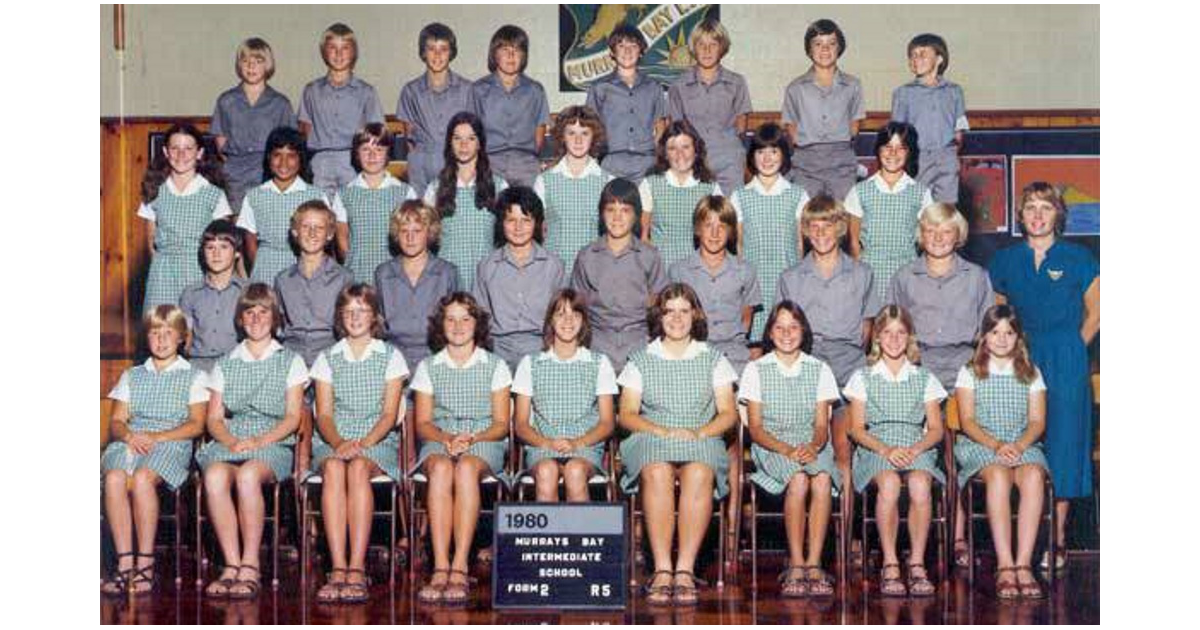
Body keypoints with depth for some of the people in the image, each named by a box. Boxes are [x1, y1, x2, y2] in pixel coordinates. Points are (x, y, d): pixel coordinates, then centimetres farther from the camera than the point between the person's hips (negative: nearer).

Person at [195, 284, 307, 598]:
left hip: (274, 445, -2)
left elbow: (292, 418, 5)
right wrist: (231, 442, -9)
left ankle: (250, 566, -34)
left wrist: (259, 442, -12)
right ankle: (232, 564, -33)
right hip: (229, 444, 2)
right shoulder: (225, 365, 22)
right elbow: (214, 419, 13)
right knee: (215, 475, -34)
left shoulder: (291, 362, 14)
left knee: (248, 474, -37)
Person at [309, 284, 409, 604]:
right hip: (333, 441, 1)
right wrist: (339, 442, -16)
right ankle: (338, 568, -42)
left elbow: (390, 414, 2)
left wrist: (364, 444, -16)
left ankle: (357, 570, -42)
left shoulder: (390, 356, 11)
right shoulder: (327, 359, 15)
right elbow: (324, 415, 6)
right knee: (333, 469, -35)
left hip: (378, 442, -1)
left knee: (358, 468, -36)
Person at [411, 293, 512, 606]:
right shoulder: (428, 367, 16)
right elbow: (422, 423, 10)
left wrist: (472, 439, -13)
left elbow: (501, 424, 7)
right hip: (438, 441, 1)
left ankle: (460, 567, -42)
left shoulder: (495, 366, 12)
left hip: (484, 442, -1)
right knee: (441, 468, -36)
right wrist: (447, 439, -12)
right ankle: (440, 567, -43)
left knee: (467, 467, -37)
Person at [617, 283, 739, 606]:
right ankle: (662, 570, -38)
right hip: (652, 439, 0)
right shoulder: (641, 360, 17)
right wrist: (664, 432, -10)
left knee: (699, 474, -36)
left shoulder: (713, 359, 18)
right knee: (657, 473, -37)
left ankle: (685, 570, -38)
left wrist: (699, 433, -10)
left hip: (702, 441, 0)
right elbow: (627, 415, 8)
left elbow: (729, 413, 10)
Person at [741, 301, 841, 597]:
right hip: (771, 447, -2)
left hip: (812, 446, 2)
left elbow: (822, 425, 6)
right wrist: (786, 450, -17)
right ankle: (796, 564, -29)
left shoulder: (819, 370, 12)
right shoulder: (756, 370, 7)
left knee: (822, 479, -33)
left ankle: (813, 563, -31)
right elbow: (755, 428, 0)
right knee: (799, 480, -34)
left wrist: (813, 446, -18)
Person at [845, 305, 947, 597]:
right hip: (876, 448, -1)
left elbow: (935, 428, 11)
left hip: (917, 448, 1)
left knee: (920, 485, -34)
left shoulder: (924, 378, 17)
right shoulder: (863, 377, 14)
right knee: (889, 484, -35)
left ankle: (917, 564, -27)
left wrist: (915, 449, -11)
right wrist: (885, 449, -13)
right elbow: (856, 428, 5)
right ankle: (890, 565, -29)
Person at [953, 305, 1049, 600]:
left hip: (1023, 444, 2)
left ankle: (1023, 563, -37)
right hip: (979, 444, -2)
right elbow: (967, 421, 1)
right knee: (999, 474, -36)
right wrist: (996, 445, -16)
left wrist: (1019, 446, -14)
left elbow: (1037, 422, 7)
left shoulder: (1031, 374, 17)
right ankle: (1005, 566, -40)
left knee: (1033, 475, -33)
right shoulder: (970, 372, 11)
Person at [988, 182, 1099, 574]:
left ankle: (1058, 538, 6)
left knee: (1063, 442, -2)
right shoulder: (1006, 261, 8)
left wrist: (1069, 352, 1)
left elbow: (1094, 315, 5)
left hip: (1066, 362, -2)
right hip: (1020, 361, 3)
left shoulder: (1078, 259, 0)